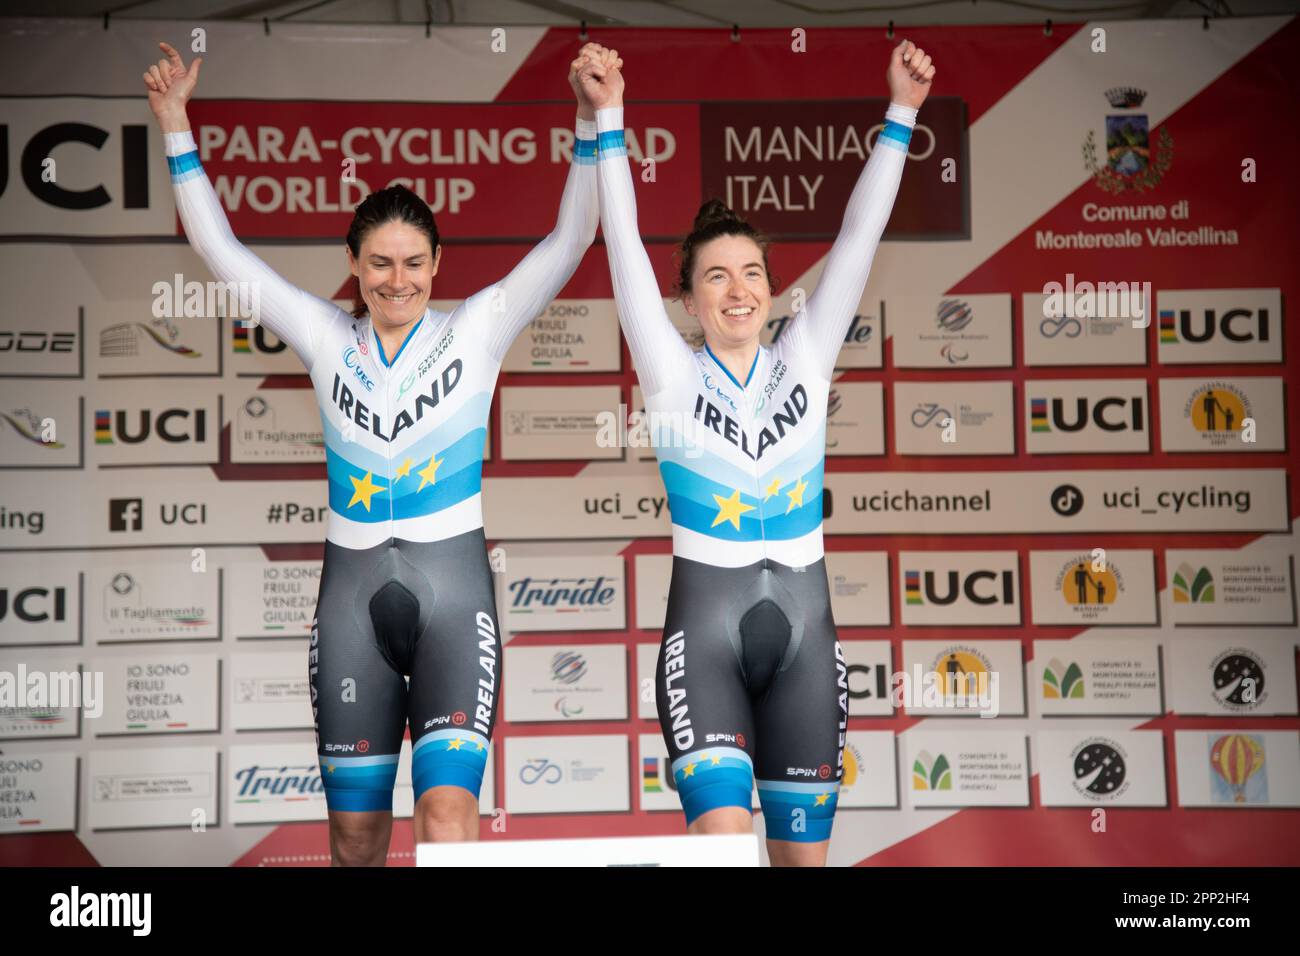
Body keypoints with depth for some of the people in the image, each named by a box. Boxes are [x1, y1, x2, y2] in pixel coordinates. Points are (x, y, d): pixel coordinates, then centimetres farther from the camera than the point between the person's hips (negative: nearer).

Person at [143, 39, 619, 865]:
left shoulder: (475, 331, 1)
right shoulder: (328, 339, 7)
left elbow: (571, 240, -6)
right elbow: (221, 250, 8)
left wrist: (592, 119, -17)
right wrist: (177, 127, 2)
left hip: (453, 586, -3)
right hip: (353, 590, 3)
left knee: (450, 813, -16)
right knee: (355, 835, 8)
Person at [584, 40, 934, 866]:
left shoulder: (805, 360, 6)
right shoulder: (672, 375, 1)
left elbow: (860, 235, 0)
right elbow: (625, 247, -7)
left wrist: (901, 113, -7)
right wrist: (610, 122, -15)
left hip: (803, 624, 3)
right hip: (706, 626, -3)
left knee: (803, 851, 8)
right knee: (722, 835, -18)